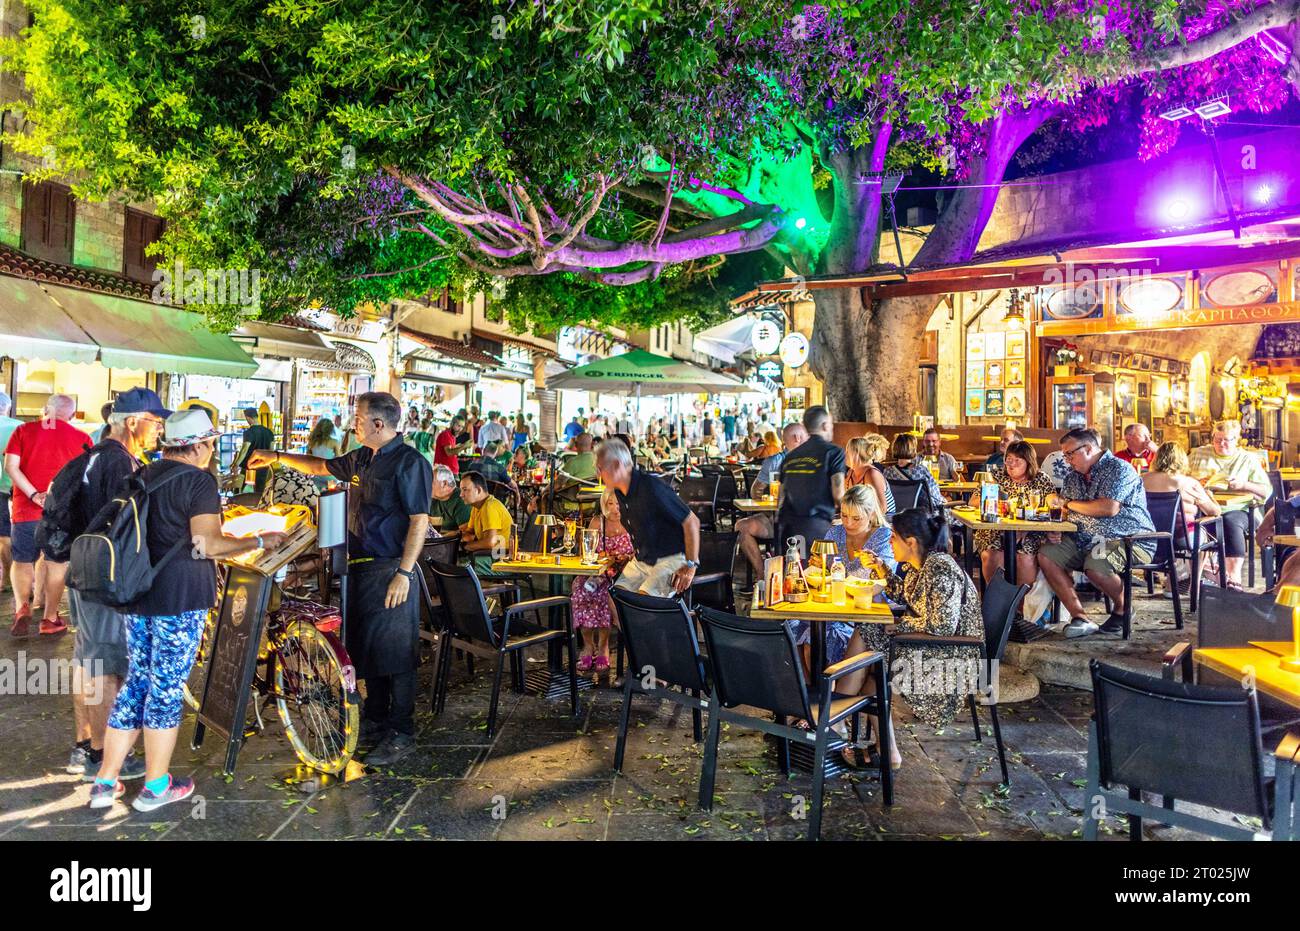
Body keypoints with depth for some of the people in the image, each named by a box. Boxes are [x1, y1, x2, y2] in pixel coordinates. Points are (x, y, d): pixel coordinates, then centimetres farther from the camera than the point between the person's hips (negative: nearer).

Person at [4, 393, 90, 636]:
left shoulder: (24, 431, 4)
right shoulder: (81, 438, 1)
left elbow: (10, 466, -7)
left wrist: (34, 495, -12)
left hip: (25, 508, 1)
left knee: (22, 561, 15)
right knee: (57, 563, 8)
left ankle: (21, 606, -3)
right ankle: (50, 619, 11)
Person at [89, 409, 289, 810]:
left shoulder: (144, 475, 12)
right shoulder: (198, 480, -12)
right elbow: (207, 545, -21)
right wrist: (259, 541, -11)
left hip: (137, 595, 7)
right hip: (179, 598, -7)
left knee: (136, 679, 15)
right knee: (167, 687, 2)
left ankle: (106, 781, 19)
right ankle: (156, 786, 12)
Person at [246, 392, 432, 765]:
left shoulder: (410, 463, -13)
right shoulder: (362, 458, 13)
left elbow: (419, 520, -18)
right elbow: (322, 467, 32)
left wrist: (404, 573, -22)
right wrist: (277, 457, 31)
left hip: (391, 570, -9)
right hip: (361, 567, 9)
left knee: (395, 653, -4)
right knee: (367, 647, 15)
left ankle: (401, 734, 5)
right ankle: (375, 721, 28)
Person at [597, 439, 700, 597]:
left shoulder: (652, 488, -23)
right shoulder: (620, 492, 4)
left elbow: (692, 522, -21)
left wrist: (691, 566, -19)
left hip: (670, 559, -8)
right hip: (641, 560, 8)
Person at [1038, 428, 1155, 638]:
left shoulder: (1119, 469, -9)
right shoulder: (1073, 477, 16)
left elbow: (1109, 508, -23)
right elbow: (1065, 513, 21)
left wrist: (1067, 503, -11)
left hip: (1127, 539, -8)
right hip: (1085, 540, 8)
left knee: (1095, 566, -35)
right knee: (1046, 555, -12)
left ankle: (1122, 608, -2)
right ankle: (1079, 617, -15)